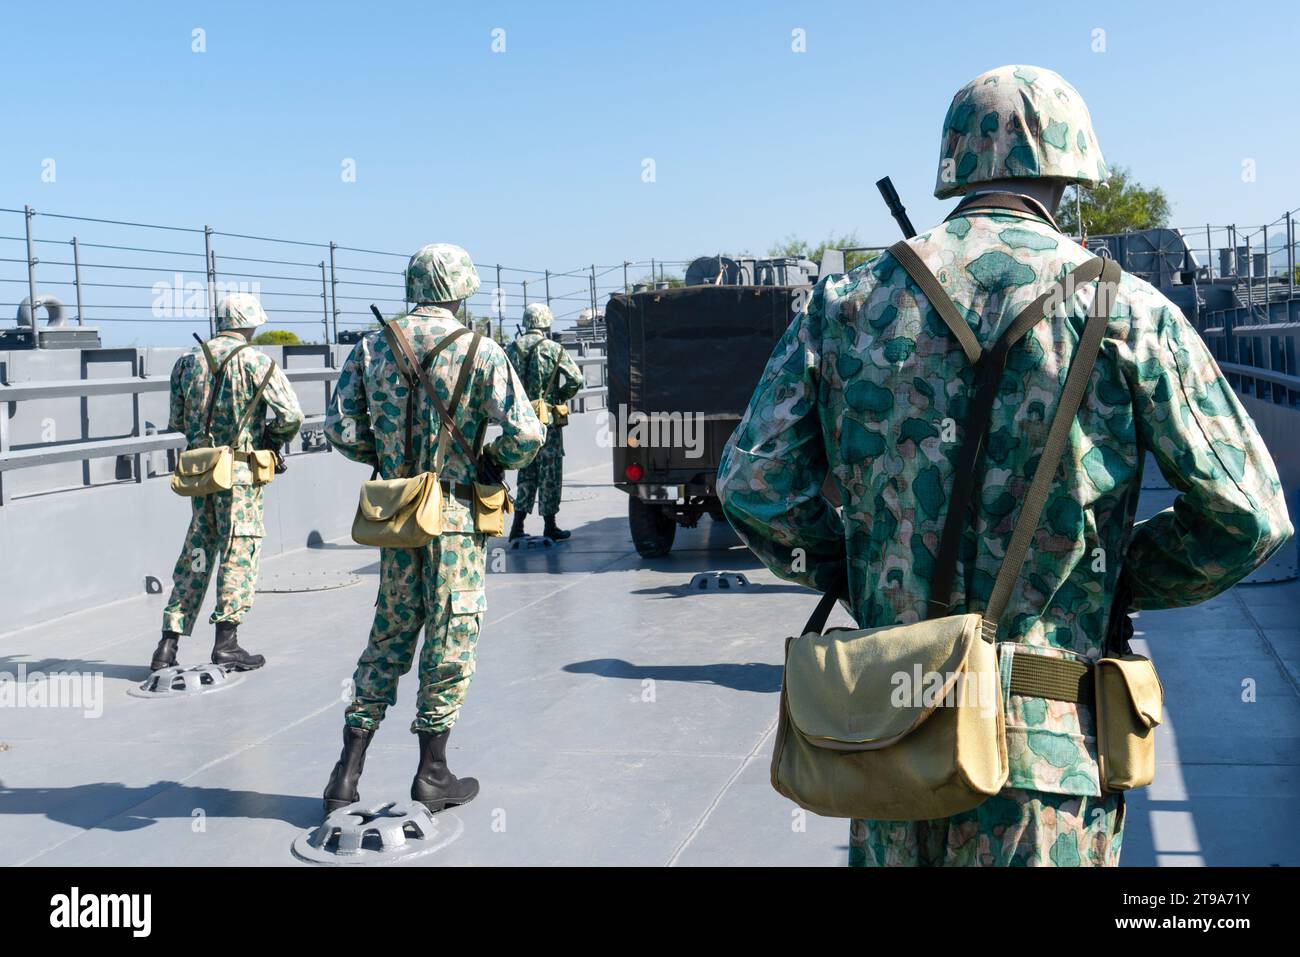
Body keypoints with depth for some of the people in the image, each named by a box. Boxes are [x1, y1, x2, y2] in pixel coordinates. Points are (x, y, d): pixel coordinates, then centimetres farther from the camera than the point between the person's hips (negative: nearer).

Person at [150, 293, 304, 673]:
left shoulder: (189, 360, 9)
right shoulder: (256, 361, -8)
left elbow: (177, 420, 14)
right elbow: (291, 415, -14)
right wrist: (271, 438, 5)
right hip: (239, 471, -5)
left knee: (195, 555, 12)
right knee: (239, 554, 3)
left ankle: (168, 646, 12)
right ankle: (226, 643, 2)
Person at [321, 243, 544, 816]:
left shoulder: (371, 348, 2)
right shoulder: (480, 352, -9)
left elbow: (341, 430, -1)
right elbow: (525, 436, -15)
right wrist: (493, 462, 4)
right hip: (456, 516, -4)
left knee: (389, 636, 15)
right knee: (449, 640, 7)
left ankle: (347, 773, 15)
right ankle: (433, 775, 15)